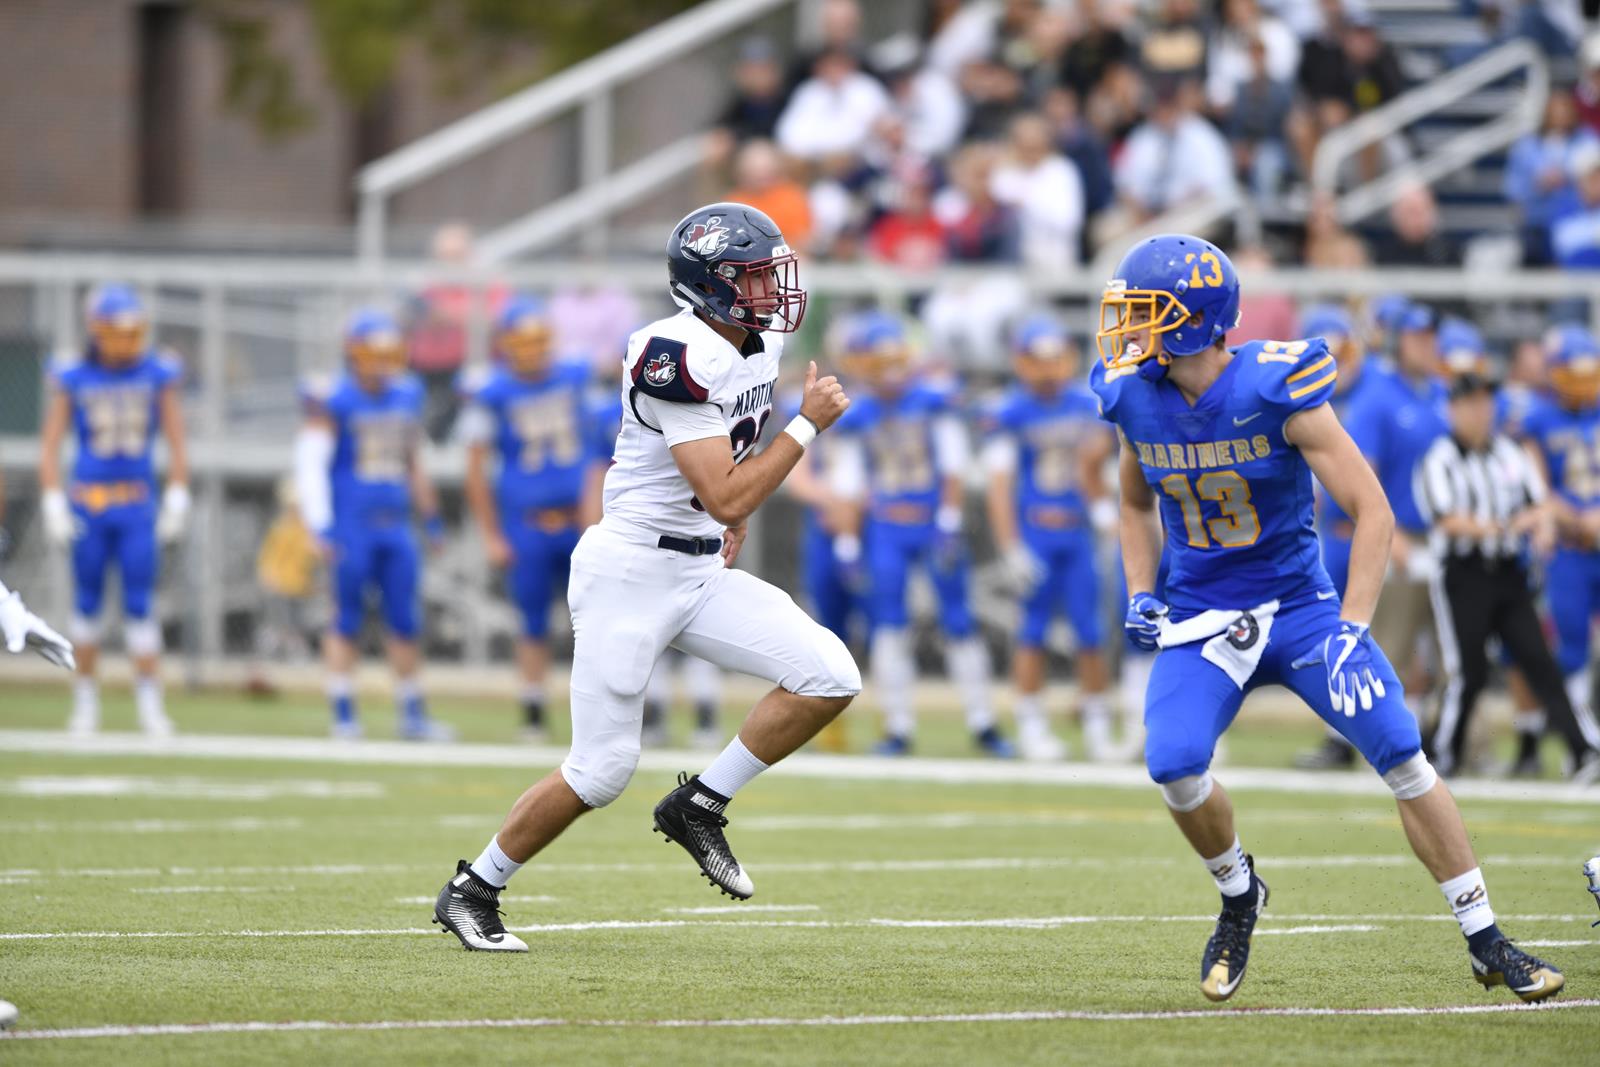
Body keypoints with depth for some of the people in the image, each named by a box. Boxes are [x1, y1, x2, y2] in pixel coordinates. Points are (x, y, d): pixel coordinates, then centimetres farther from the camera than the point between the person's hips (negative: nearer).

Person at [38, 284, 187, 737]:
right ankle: (86, 696, 17)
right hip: (87, 504, 0)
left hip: (137, 505, 0)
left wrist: (177, 500, 0)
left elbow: (176, 443, 5)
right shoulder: (74, 379, -2)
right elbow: (49, 446, 1)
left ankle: (149, 700, 1)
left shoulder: (157, 375, 0)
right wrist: (53, 504, -6)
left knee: (140, 605, -2)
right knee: (87, 602, 6)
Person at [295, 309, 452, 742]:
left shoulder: (405, 397, 11)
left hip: (395, 526, 6)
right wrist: (321, 528, -17)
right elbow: (311, 465, -12)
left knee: (405, 621, 8)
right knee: (347, 620, -1)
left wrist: (431, 516, 23)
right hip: (351, 524, -6)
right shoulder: (334, 401, -9)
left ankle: (412, 714, 16)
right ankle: (343, 714, 6)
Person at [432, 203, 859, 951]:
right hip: (630, 572, -8)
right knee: (601, 771, -4)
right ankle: (472, 892, 15)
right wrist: (808, 425, -19)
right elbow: (727, 499, -25)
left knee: (830, 677, -9)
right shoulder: (678, 359, -23)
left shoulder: (758, 346, 5)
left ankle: (700, 806, 6)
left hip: (701, 572, 8)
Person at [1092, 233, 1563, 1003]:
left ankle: (1487, 945, -1)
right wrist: (1139, 598, 2)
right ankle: (1238, 896, 9)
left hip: (1298, 606, -3)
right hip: (1202, 619, 3)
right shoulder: (1136, 400, -5)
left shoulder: (1278, 390, -20)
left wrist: (1351, 631, -23)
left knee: (1401, 752, -13)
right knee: (1173, 763, -22)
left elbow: (1372, 511, -16)